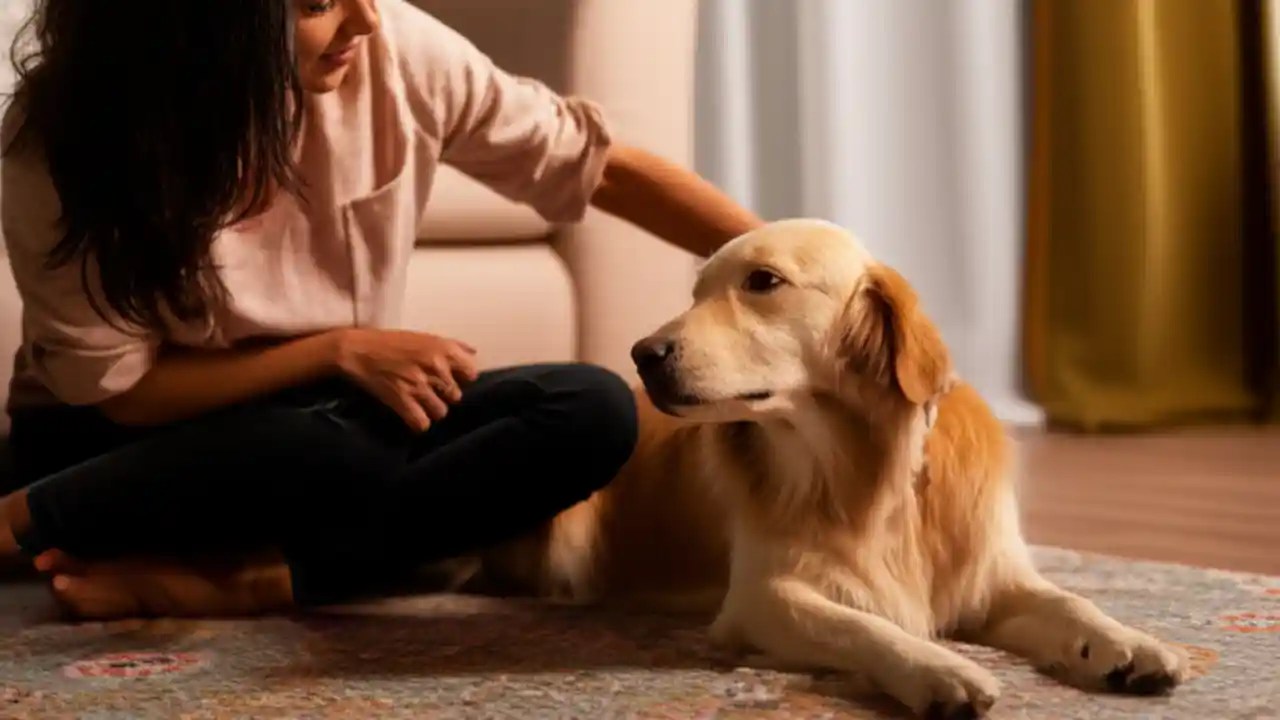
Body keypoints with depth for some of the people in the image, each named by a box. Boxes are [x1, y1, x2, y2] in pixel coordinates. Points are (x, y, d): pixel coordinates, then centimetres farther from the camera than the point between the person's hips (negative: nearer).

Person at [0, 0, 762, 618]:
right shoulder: (63, 136, -20)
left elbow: (604, 167, -7)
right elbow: (117, 388, -16)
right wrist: (340, 348, -20)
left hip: (319, 415, 5)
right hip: (139, 440, -5)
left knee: (593, 411, -23)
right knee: (323, 460, -38)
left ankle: (228, 580, -25)